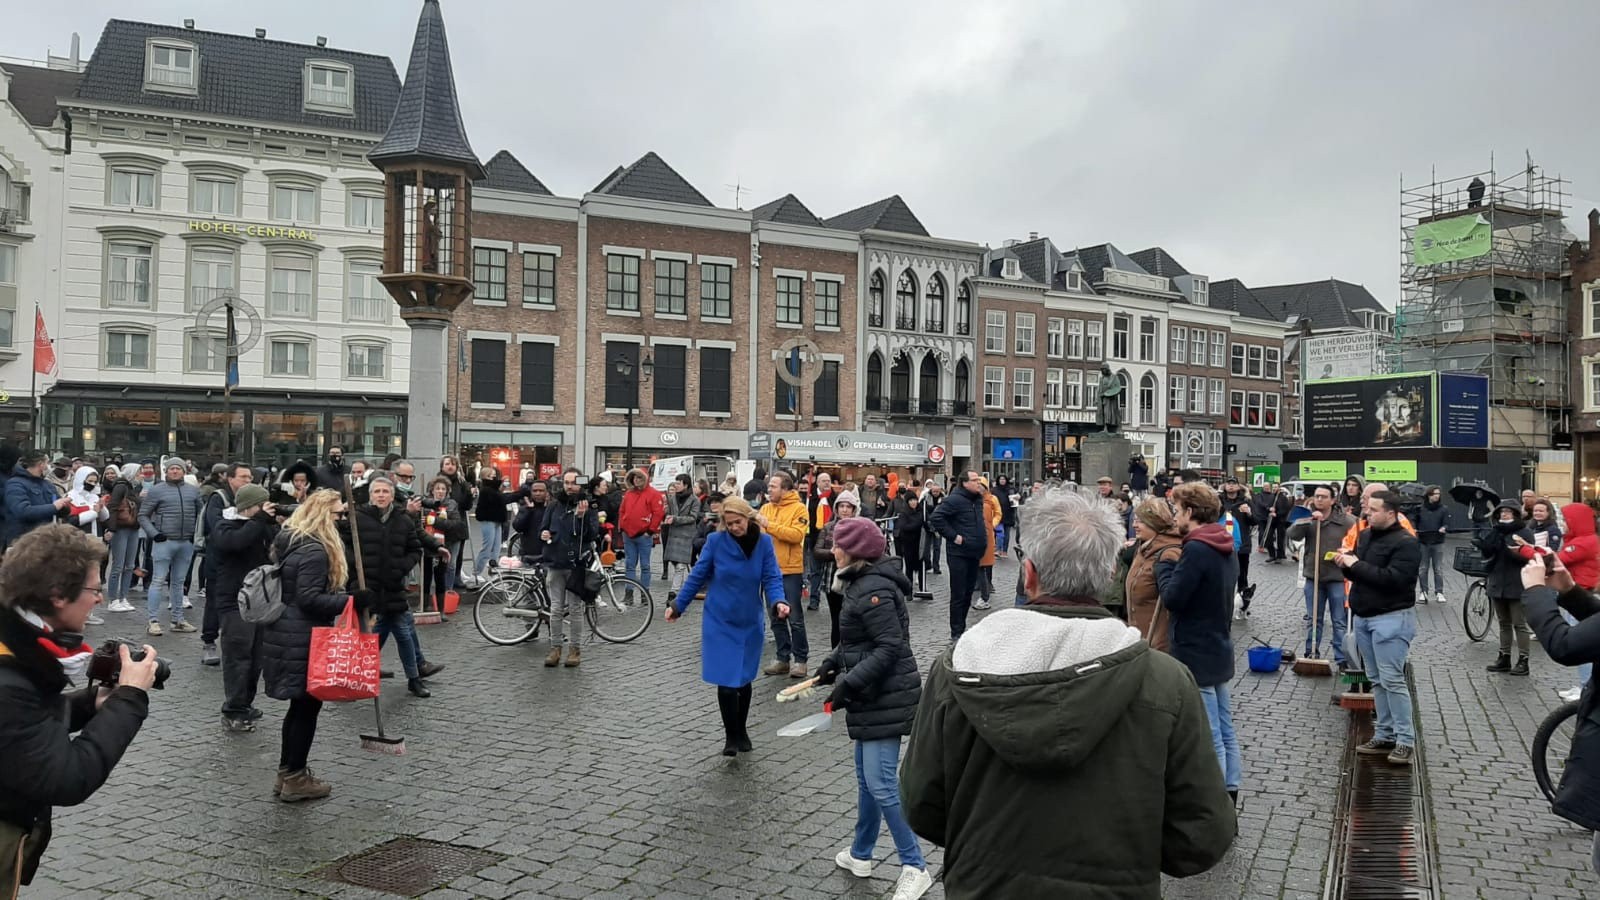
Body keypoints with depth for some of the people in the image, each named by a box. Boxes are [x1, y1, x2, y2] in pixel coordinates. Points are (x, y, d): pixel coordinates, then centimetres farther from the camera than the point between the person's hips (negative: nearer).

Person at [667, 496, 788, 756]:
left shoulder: (764, 542, -7)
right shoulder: (716, 541, -11)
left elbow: (772, 578, -9)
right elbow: (697, 576, -1)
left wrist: (778, 602, -28)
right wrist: (677, 605, 3)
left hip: (750, 623, 2)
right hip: (719, 622, -2)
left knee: (744, 680, 13)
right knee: (726, 681, -4)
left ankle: (741, 732, 34)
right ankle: (731, 736, 13)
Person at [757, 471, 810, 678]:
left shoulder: (798, 508, -7)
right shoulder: (765, 508, 9)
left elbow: (796, 534, -21)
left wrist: (769, 525, -21)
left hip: (790, 570, -6)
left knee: (795, 618, 0)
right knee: (777, 618, 11)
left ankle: (800, 659, 10)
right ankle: (783, 659, 20)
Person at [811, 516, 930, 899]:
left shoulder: (873, 590, -21)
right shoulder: (860, 583, 10)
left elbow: (890, 647, -25)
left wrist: (848, 683, -24)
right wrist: (833, 663, 6)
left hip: (886, 698, -11)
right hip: (872, 697, 11)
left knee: (880, 783, -9)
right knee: (866, 778, 19)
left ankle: (915, 867, 1)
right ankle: (860, 854, 32)